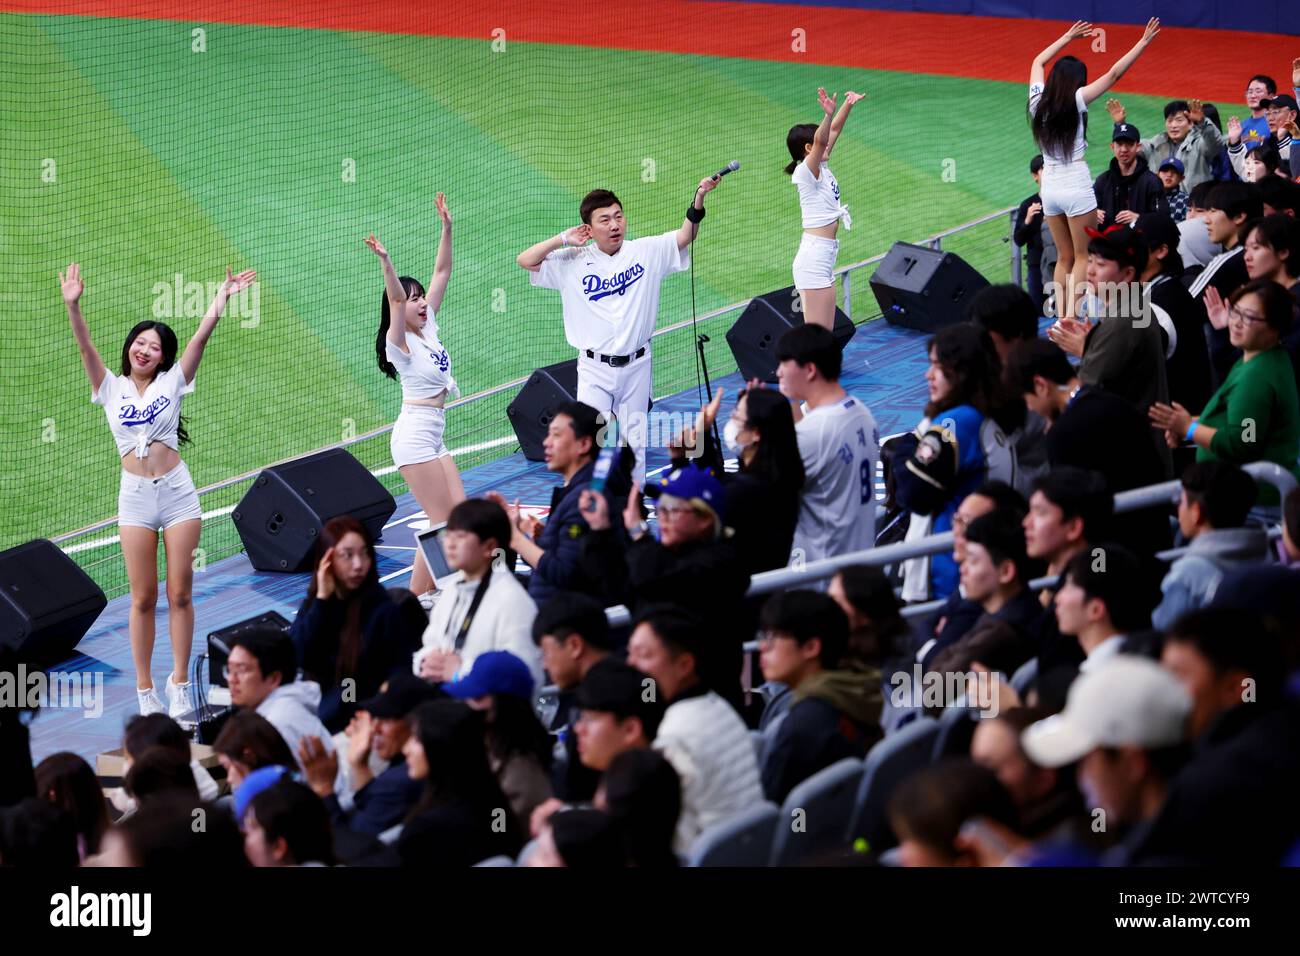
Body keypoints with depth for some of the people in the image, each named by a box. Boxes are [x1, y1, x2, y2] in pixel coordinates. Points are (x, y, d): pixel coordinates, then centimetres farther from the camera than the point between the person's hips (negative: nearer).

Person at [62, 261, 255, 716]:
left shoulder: (171, 383, 6)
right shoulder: (111, 388, 7)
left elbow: (201, 337, 0)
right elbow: (85, 346, -5)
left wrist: (222, 296, -7)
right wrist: (72, 305, -18)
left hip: (177, 491, 0)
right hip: (135, 497, 0)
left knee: (180, 594, 0)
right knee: (143, 598, 1)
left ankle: (179, 684, 8)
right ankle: (145, 689, 6)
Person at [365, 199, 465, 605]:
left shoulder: (428, 329, 10)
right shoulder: (400, 342, -10)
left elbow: (442, 273, 10)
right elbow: (396, 298, -28)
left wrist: (447, 228, 4)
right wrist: (385, 261, -43)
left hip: (434, 435, 9)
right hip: (415, 434, -9)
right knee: (442, 522, -9)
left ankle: (428, 590, 13)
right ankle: (415, 599, -5)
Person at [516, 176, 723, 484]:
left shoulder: (646, 252, 1)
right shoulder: (573, 261, 0)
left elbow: (685, 236, -7)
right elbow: (526, 260, -3)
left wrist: (698, 200, -23)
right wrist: (562, 240, -9)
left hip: (636, 366, 2)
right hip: (595, 369, -1)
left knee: (634, 442, 10)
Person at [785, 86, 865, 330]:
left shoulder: (821, 168, 12)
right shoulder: (806, 172, -12)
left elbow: (833, 131, 21)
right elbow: (820, 141, -31)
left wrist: (848, 105, 15)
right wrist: (828, 114, -45)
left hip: (825, 257, 10)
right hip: (814, 260, -10)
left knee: (826, 336, 9)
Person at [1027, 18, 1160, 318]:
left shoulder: (1038, 100, 3)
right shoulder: (1076, 100, -9)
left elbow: (1038, 62, 21)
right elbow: (1114, 74, -9)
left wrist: (1068, 37, 28)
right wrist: (1143, 42, -5)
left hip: (1050, 188, 5)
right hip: (1076, 187, -5)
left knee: (1064, 257, 13)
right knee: (1082, 256, 2)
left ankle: (1061, 316, 6)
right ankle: (1072, 317, -9)